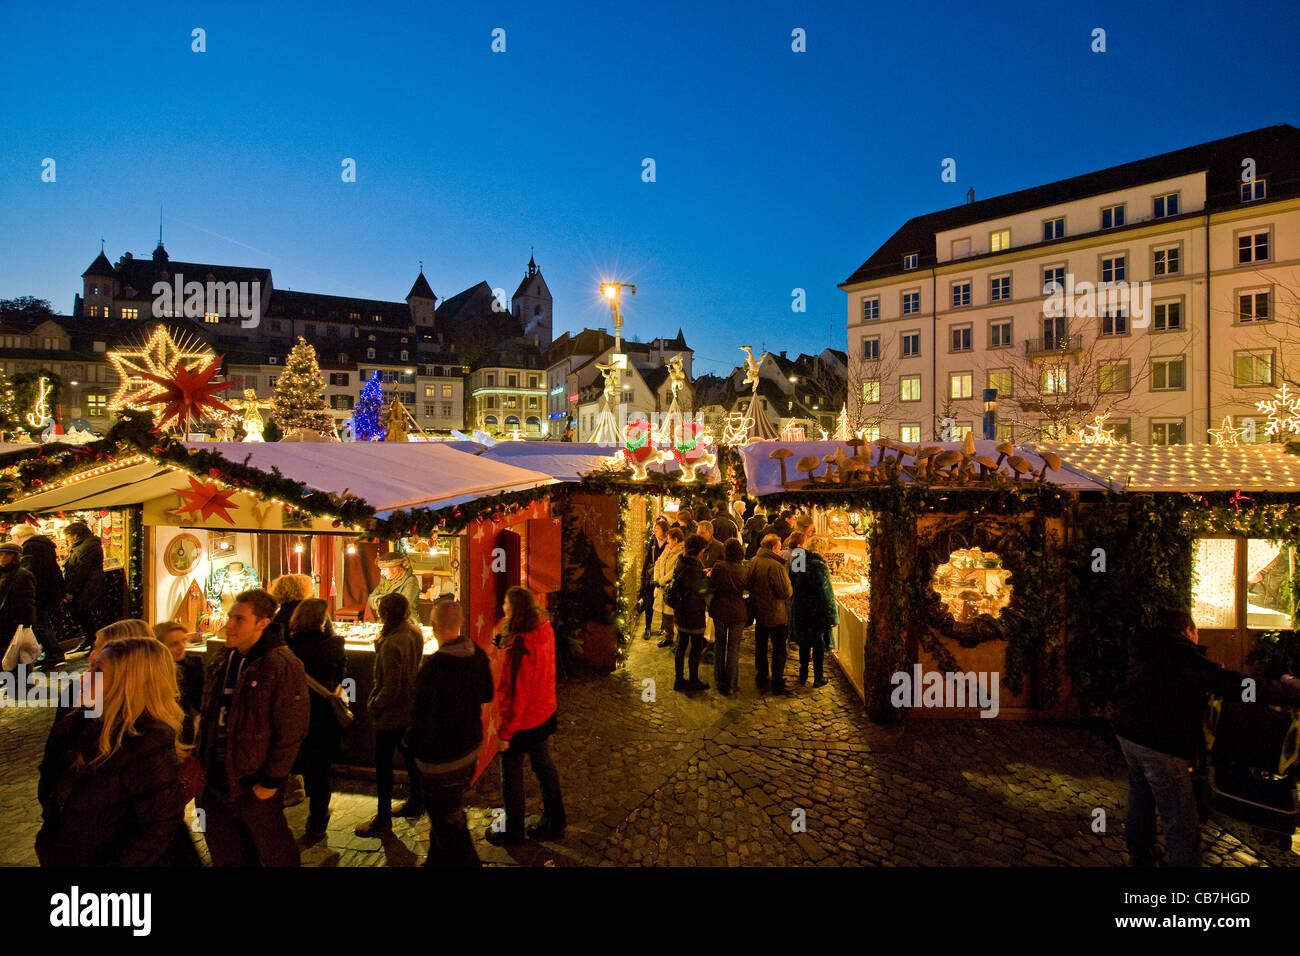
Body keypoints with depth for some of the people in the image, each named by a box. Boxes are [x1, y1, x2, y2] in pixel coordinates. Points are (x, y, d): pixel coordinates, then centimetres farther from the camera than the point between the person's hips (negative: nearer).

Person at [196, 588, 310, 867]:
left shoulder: (282, 666, -20)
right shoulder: (220, 662, 5)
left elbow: (291, 731, -19)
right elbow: (208, 717, 17)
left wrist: (271, 781, -16)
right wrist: (203, 762, 12)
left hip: (255, 783, -7)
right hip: (216, 778, 7)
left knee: (273, 850, 10)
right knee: (225, 853, 21)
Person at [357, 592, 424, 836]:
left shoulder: (391, 644, -29)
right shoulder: (415, 633, -4)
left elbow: (391, 688, -26)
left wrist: (373, 705, -10)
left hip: (391, 713, -9)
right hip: (411, 706, 9)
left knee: (383, 765, 6)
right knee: (410, 754, 23)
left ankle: (383, 820, 18)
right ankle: (416, 802, 39)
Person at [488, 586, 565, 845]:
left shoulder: (521, 646, -32)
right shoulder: (544, 629, -8)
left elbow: (517, 693, -26)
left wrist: (505, 732, -17)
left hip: (522, 720, -8)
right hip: (543, 714, 8)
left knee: (511, 775, 14)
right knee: (543, 765, 23)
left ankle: (512, 831, 35)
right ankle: (554, 822, 39)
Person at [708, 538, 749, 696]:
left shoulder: (718, 567, -13)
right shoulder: (745, 570, -9)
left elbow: (711, 588, -9)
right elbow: (748, 589, 3)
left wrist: (708, 576, 8)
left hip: (720, 610, 0)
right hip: (738, 612, 0)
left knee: (720, 645, 17)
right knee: (734, 648, 8)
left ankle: (719, 681, 26)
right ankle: (730, 686, 12)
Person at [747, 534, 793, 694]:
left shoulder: (752, 562, -3)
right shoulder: (775, 566, -24)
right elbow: (785, 592, -18)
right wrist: (789, 584, 0)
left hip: (759, 612, 6)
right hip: (776, 615, -6)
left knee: (760, 647, 19)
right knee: (779, 649, 8)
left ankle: (761, 680, 30)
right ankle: (777, 684, 14)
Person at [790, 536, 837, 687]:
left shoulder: (796, 562, -1)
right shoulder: (819, 566, -20)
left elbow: (791, 587, 8)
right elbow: (826, 594, -17)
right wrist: (832, 617, -11)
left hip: (799, 610, 6)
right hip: (817, 612, -6)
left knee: (804, 643, 19)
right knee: (818, 645, 10)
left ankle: (803, 675, 29)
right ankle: (818, 678, 20)